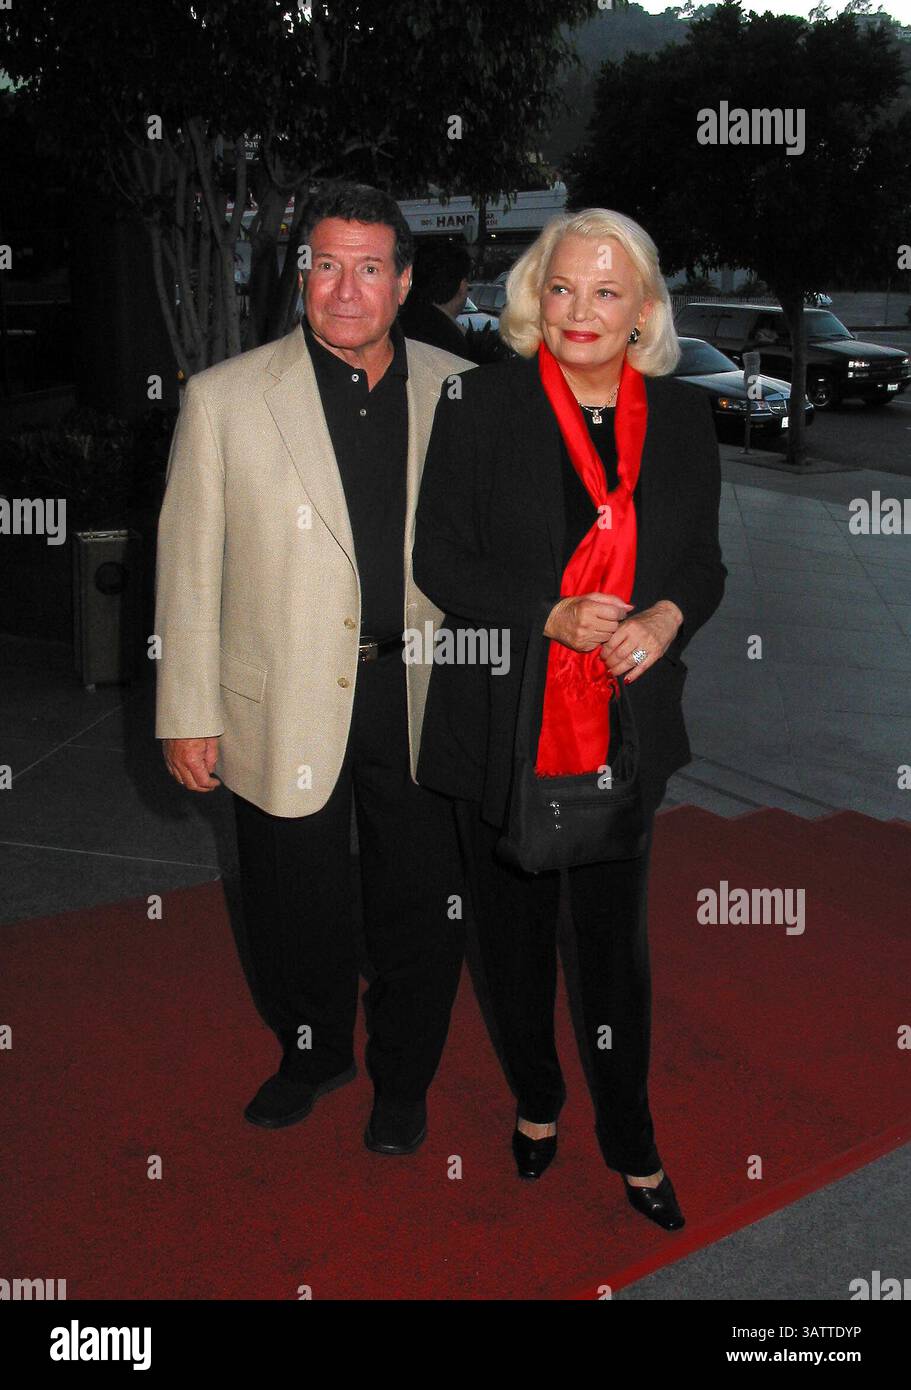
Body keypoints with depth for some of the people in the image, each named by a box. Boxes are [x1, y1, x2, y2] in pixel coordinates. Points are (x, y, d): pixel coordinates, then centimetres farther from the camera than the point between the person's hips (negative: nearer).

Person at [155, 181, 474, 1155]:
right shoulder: (223, 397, -3)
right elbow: (187, 566, -3)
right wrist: (188, 713, -4)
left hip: (423, 699, 2)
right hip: (286, 707, -1)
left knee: (422, 910, 14)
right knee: (295, 911, 15)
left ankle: (402, 1077, 40)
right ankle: (313, 1052, 45)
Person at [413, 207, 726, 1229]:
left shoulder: (683, 415, 3)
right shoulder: (481, 404, -6)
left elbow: (706, 563, 9)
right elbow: (439, 559, -7)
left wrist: (668, 617, -13)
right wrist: (552, 616, -20)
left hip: (627, 722, 1)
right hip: (503, 723, -1)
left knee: (617, 933, 11)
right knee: (515, 926, 15)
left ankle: (630, 1138, 32)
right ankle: (535, 1099, 41)